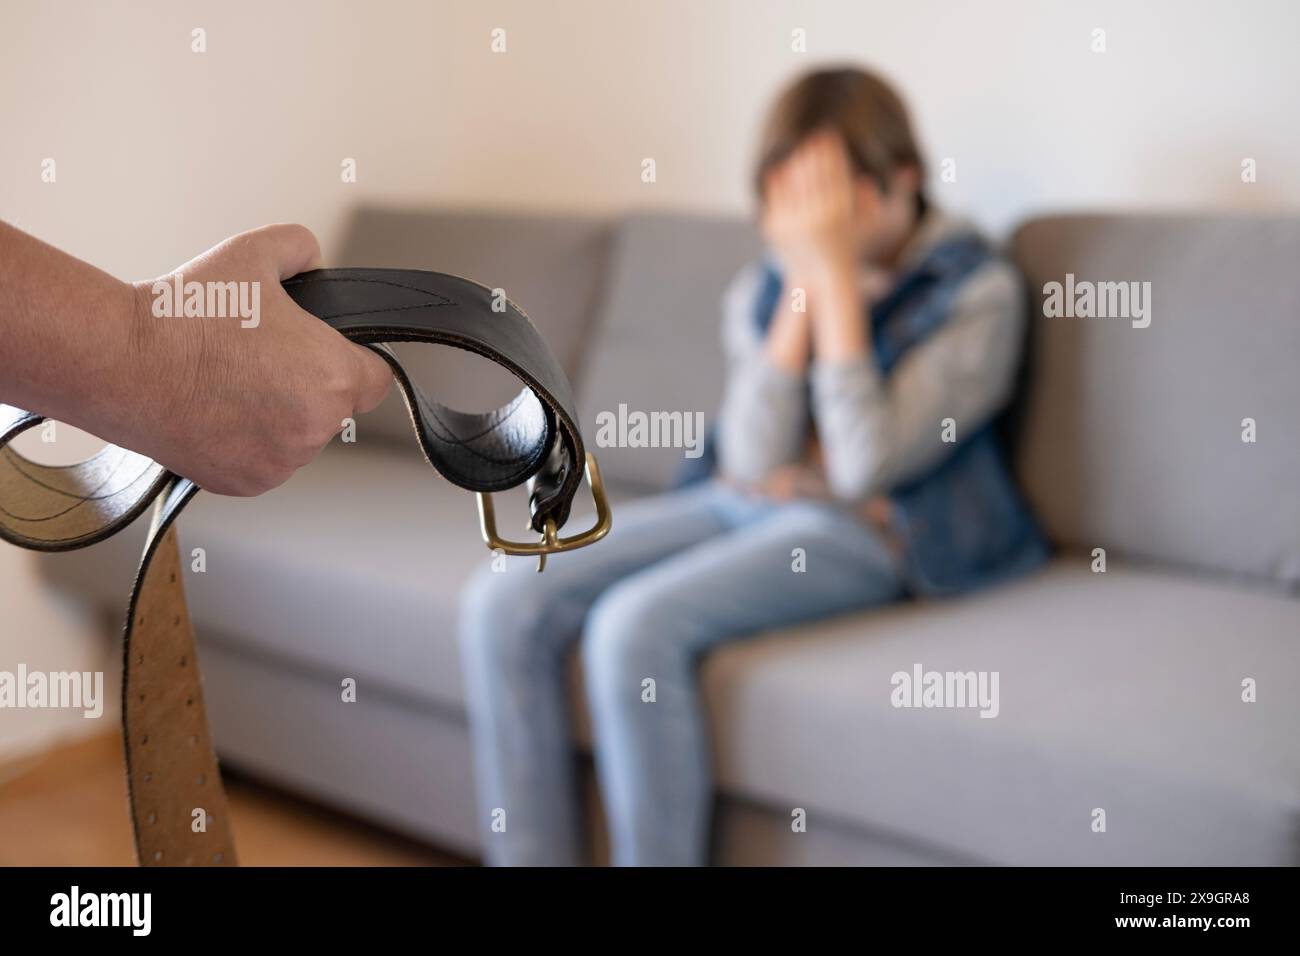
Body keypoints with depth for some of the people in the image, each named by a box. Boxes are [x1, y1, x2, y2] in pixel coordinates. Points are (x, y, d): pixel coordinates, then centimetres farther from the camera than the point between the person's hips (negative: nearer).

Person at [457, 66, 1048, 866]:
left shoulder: (979, 292, -6)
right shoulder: (762, 288, 8)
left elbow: (863, 464, -17)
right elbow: (755, 459, -5)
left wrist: (837, 271, -17)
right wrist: (801, 276, -8)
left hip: (865, 530, -6)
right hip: (734, 504, 6)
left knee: (636, 627, -31)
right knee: (503, 605, -15)